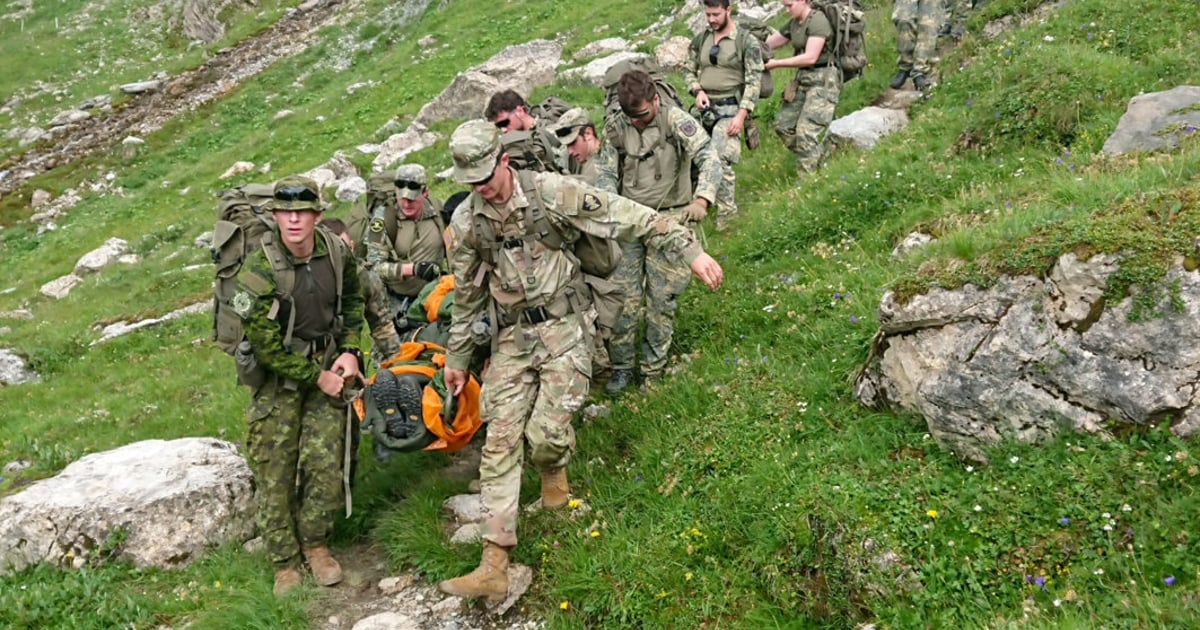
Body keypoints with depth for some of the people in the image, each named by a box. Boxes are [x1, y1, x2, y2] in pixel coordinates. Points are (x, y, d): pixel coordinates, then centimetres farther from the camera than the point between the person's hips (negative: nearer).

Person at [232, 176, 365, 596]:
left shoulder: (337, 252, -7)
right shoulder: (259, 272, -21)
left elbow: (353, 302, 13)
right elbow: (267, 347, -16)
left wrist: (349, 351, 1)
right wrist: (317, 377, -12)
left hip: (328, 365, 3)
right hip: (278, 377, -3)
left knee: (326, 464, -2)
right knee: (275, 472, 1)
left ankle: (315, 543, 20)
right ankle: (285, 562, 16)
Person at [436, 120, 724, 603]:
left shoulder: (550, 192, -11)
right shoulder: (467, 223, 2)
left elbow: (628, 218, -12)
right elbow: (467, 296, 14)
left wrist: (690, 252, -16)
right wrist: (456, 358, 19)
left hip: (561, 330, -4)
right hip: (511, 339, 4)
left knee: (545, 431, -12)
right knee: (501, 441, -2)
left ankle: (554, 474, 30)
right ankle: (494, 567, 0)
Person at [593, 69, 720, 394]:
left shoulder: (677, 121, -11)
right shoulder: (615, 128, 2)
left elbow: (709, 158, -21)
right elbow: (605, 172, 1)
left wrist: (702, 200, -38)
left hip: (669, 219, -3)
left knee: (662, 298, 2)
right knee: (624, 295, 1)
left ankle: (653, 368, 17)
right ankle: (622, 366, 15)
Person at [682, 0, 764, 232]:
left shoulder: (747, 41, -6)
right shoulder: (701, 39, 9)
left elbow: (754, 81, -10)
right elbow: (688, 70, 17)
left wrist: (741, 114, -18)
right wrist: (698, 90, -4)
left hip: (730, 108, -6)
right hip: (705, 107, 6)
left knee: (720, 159, -18)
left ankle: (726, 211, -6)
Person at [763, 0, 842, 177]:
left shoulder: (817, 21, -14)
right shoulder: (794, 23, 12)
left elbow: (810, 57, -22)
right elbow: (770, 42, 15)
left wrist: (776, 64, -19)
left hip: (823, 81, -9)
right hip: (803, 79, 9)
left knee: (806, 132, -12)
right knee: (783, 124, 9)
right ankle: (818, 157, 22)